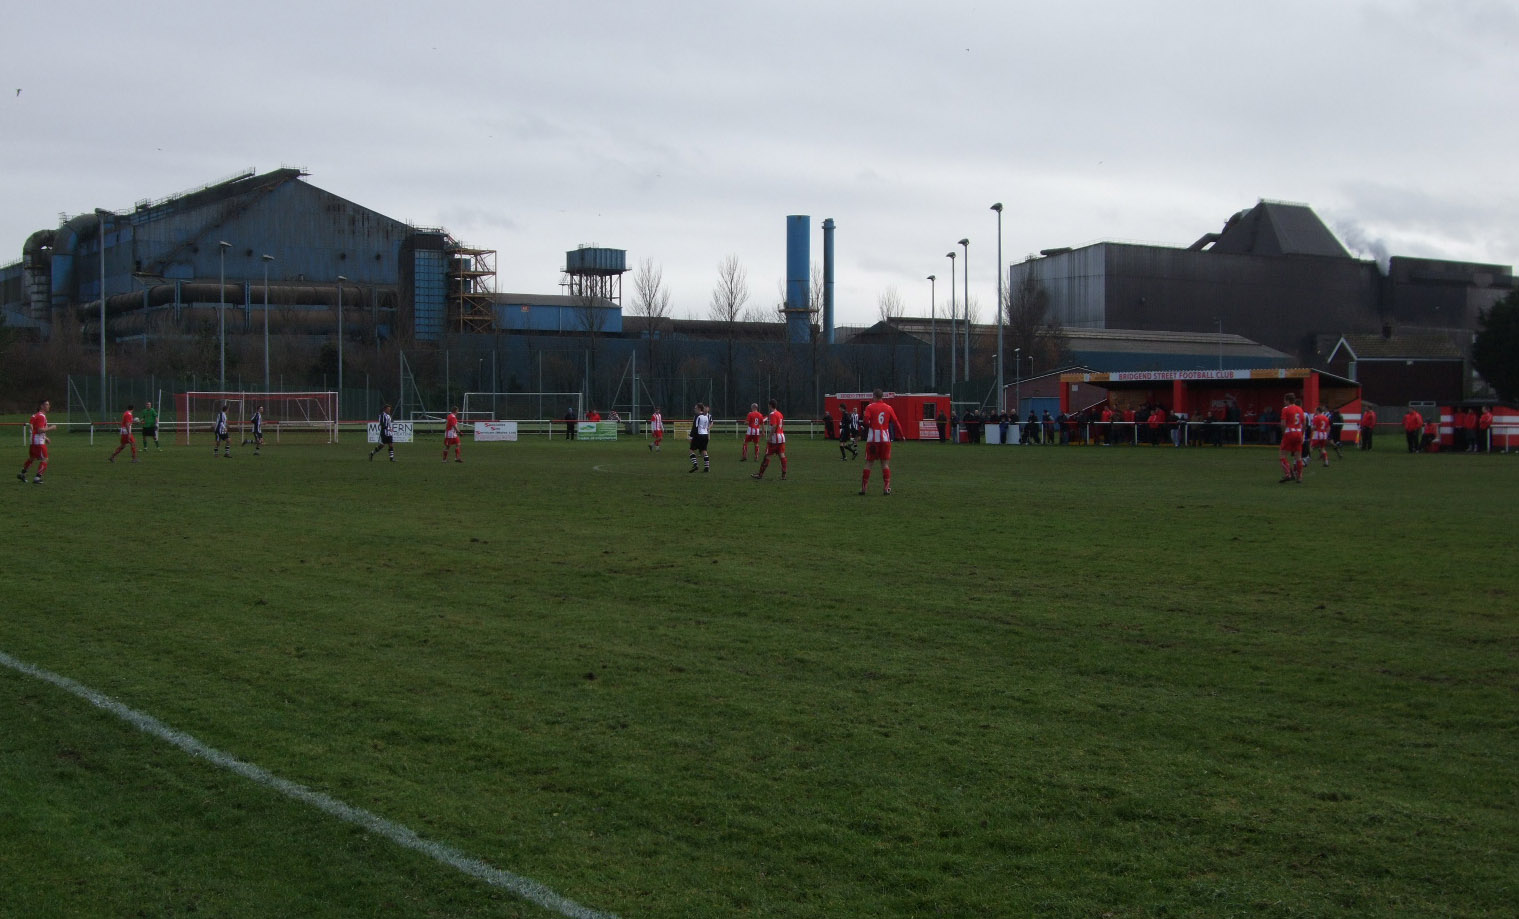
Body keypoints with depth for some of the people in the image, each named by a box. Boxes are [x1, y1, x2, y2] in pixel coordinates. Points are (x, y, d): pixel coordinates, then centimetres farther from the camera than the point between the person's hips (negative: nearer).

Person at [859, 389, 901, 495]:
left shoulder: (870, 407, -2)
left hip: (872, 439, -1)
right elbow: (896, 423, 4)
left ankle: (863, 488, 7)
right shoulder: (889, 408, 5)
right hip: (885, 438, 1)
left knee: (868, 463, 5)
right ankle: (886, 488, -3)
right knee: (885, 464, 4)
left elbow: (866, 420, -15)